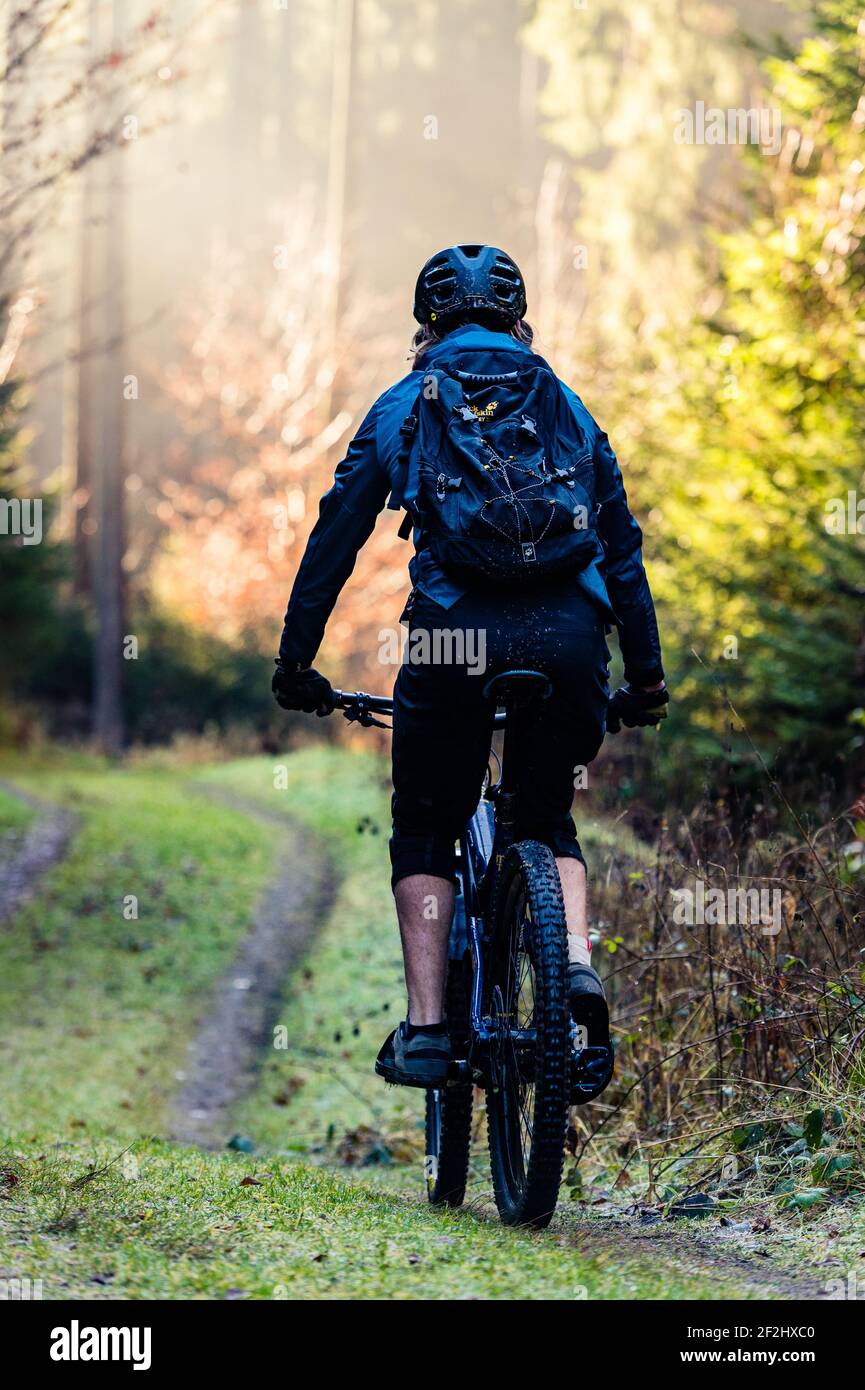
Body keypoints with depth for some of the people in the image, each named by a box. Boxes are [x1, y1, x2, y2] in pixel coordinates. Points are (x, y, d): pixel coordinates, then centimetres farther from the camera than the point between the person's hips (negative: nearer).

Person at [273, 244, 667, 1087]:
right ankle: (576, 965, -2)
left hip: (453, 636, -2)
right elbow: (622, 546, 22)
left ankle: (425, 1028, 3)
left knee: (424, 834, 15)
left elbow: (334, 538, 15)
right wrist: (645, 677, 27)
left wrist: (295, 662, 22)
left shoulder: (402, 407, 17)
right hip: (569, 637, 2)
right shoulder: (567, 407, 22)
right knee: (549, 820, 23)